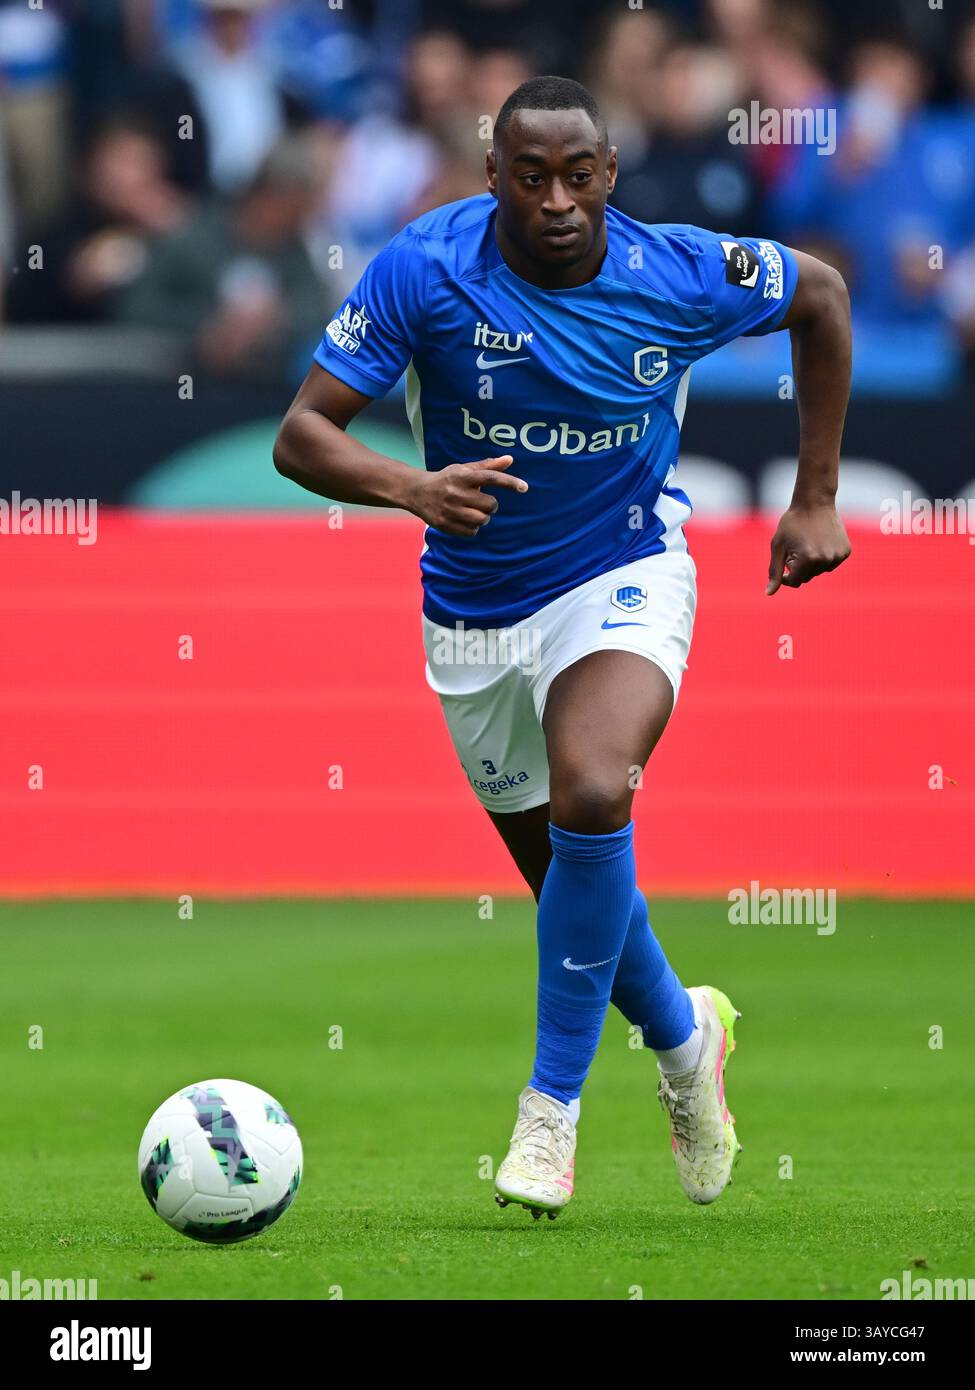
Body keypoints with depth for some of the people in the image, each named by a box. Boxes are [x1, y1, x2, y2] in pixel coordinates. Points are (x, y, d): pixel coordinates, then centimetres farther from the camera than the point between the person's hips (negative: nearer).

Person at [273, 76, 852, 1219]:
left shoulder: (682, 274, -16)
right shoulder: (426, 268, -19)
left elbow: (822, 297, 5)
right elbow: (301, 435, -20)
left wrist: (815, 501, 4)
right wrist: (409, 487, -40)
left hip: (623, 576, -2)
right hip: (475, 610, 2)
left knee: (593, 797, -30)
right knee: (567, 875, 12)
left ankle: (551, 1104, -17)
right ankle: (683, 1036, 45)